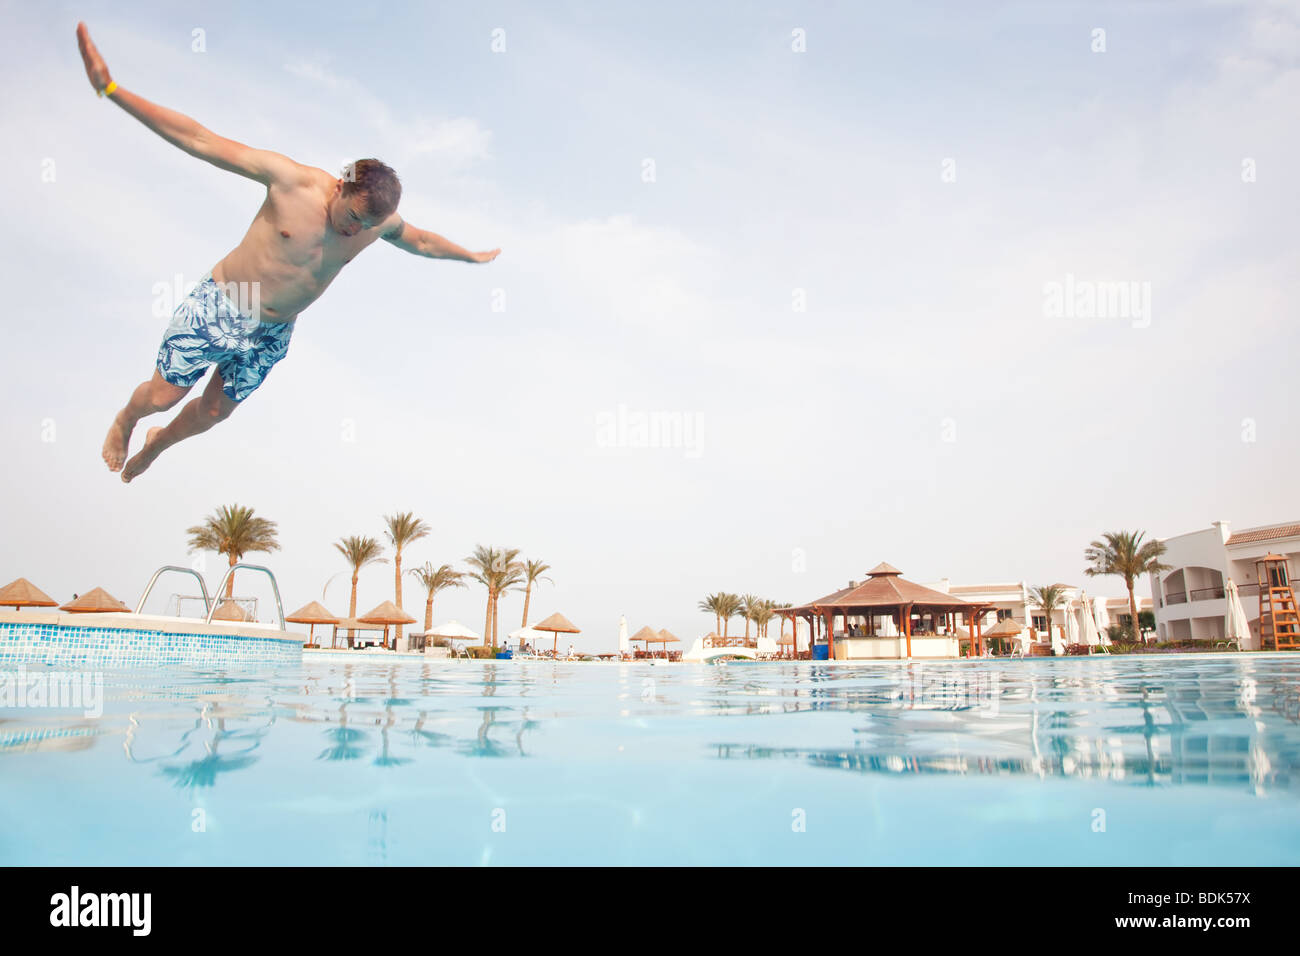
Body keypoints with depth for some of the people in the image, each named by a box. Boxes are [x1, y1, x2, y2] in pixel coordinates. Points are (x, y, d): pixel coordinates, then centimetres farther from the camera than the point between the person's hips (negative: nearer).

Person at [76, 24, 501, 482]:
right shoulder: (291, 180, -23)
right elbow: (199, 140, -22)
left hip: (272, 335, 4)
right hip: (216, 309, -4)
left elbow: (420, 240, 13)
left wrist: (471, 255, 28)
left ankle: (157, 443, 50)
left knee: (215, 410, 17)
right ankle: (123, 422, 45)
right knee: (162, 397, 7)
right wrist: (111, 89, -27)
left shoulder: (381, 220, -10)